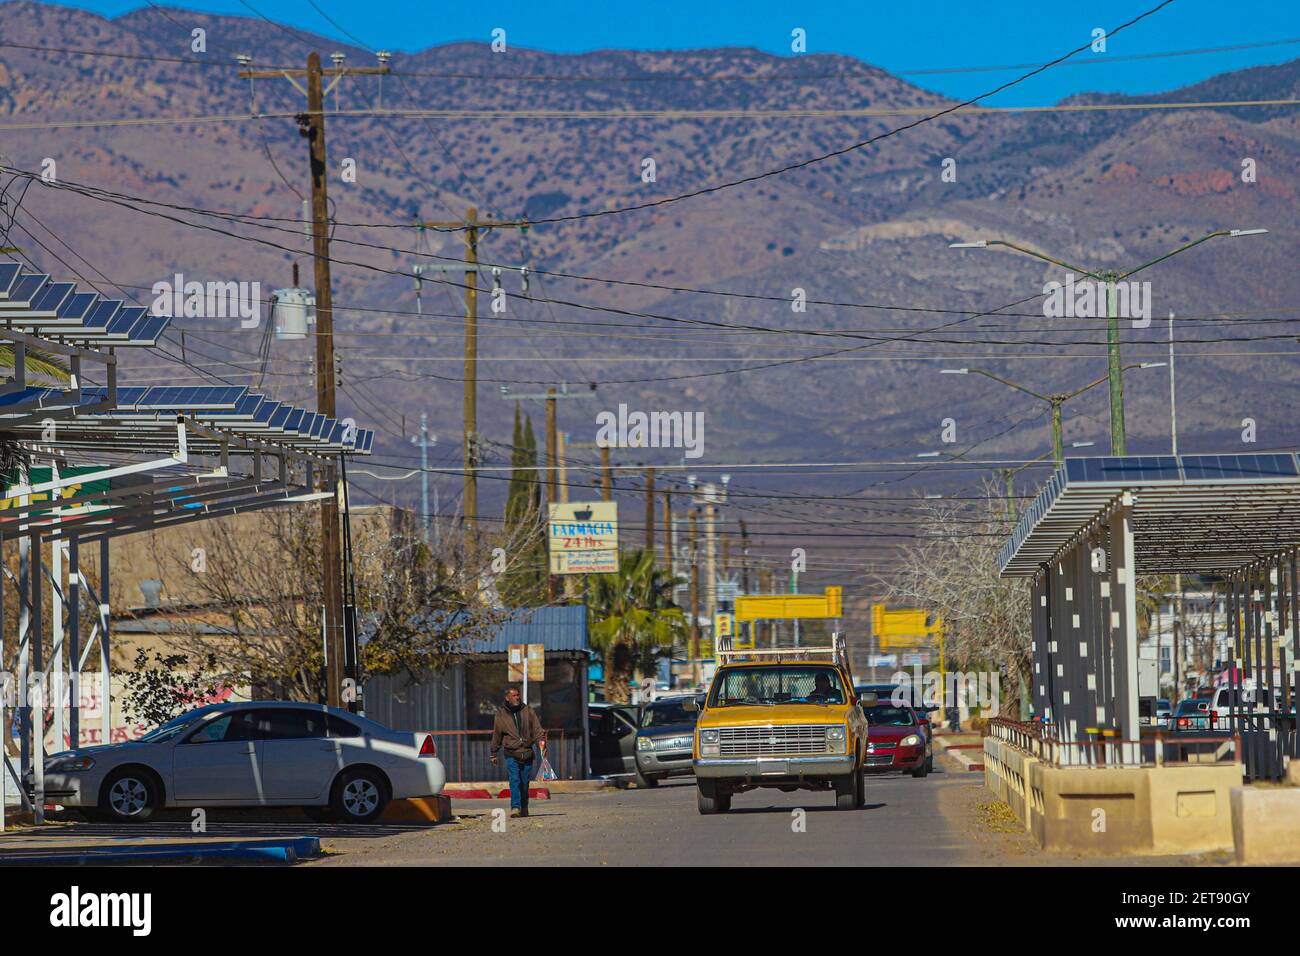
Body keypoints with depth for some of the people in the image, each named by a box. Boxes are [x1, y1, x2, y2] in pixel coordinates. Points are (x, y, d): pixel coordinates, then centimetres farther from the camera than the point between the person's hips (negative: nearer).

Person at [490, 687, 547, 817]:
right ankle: (515, 807, -24)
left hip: (527, 754, 2)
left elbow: (537, 730, 7)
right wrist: (494, 755, 19)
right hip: (511, 754, -2)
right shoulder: (501, 715, 6)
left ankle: (524, 808, 21)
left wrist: (541, 743, -11)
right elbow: (496, 736, 15)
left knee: (525, 783, 7)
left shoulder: (529, 712, 7)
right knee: (514, 781, -17)